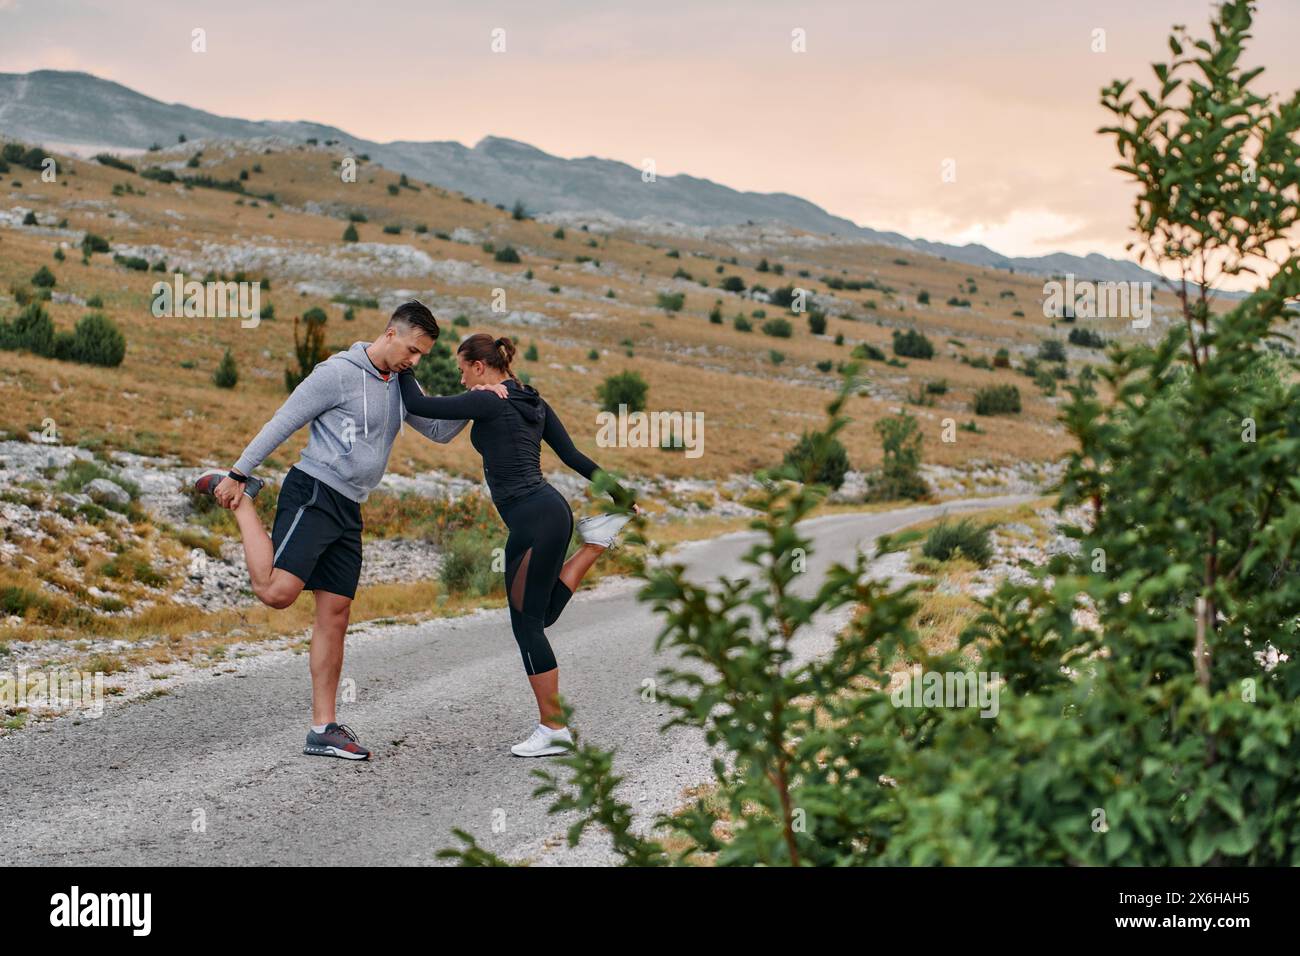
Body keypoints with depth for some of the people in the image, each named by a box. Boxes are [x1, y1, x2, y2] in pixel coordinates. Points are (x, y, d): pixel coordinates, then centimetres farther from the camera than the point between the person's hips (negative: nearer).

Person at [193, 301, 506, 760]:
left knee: (335, 616, 6)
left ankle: (324, 728, 9)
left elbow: (439, 431, 20)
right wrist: (239, 473, -11)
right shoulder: (339, 373, -9)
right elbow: (282, 423, -9)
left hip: (349, 510, 8)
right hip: (313, 492, -8)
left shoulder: (401, 387, 17)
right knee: (277, 592, -22)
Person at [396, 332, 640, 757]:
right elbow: (574, 457, 14)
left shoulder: (488, 402, -10)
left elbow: (418, 404, -11)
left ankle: (553, 728, 4)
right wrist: (622, 495, 19)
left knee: (527, 624, 0)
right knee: (542, 614, 21)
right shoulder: (533, 402, 15)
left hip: (532, 519, -9)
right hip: (552, 509, 9)